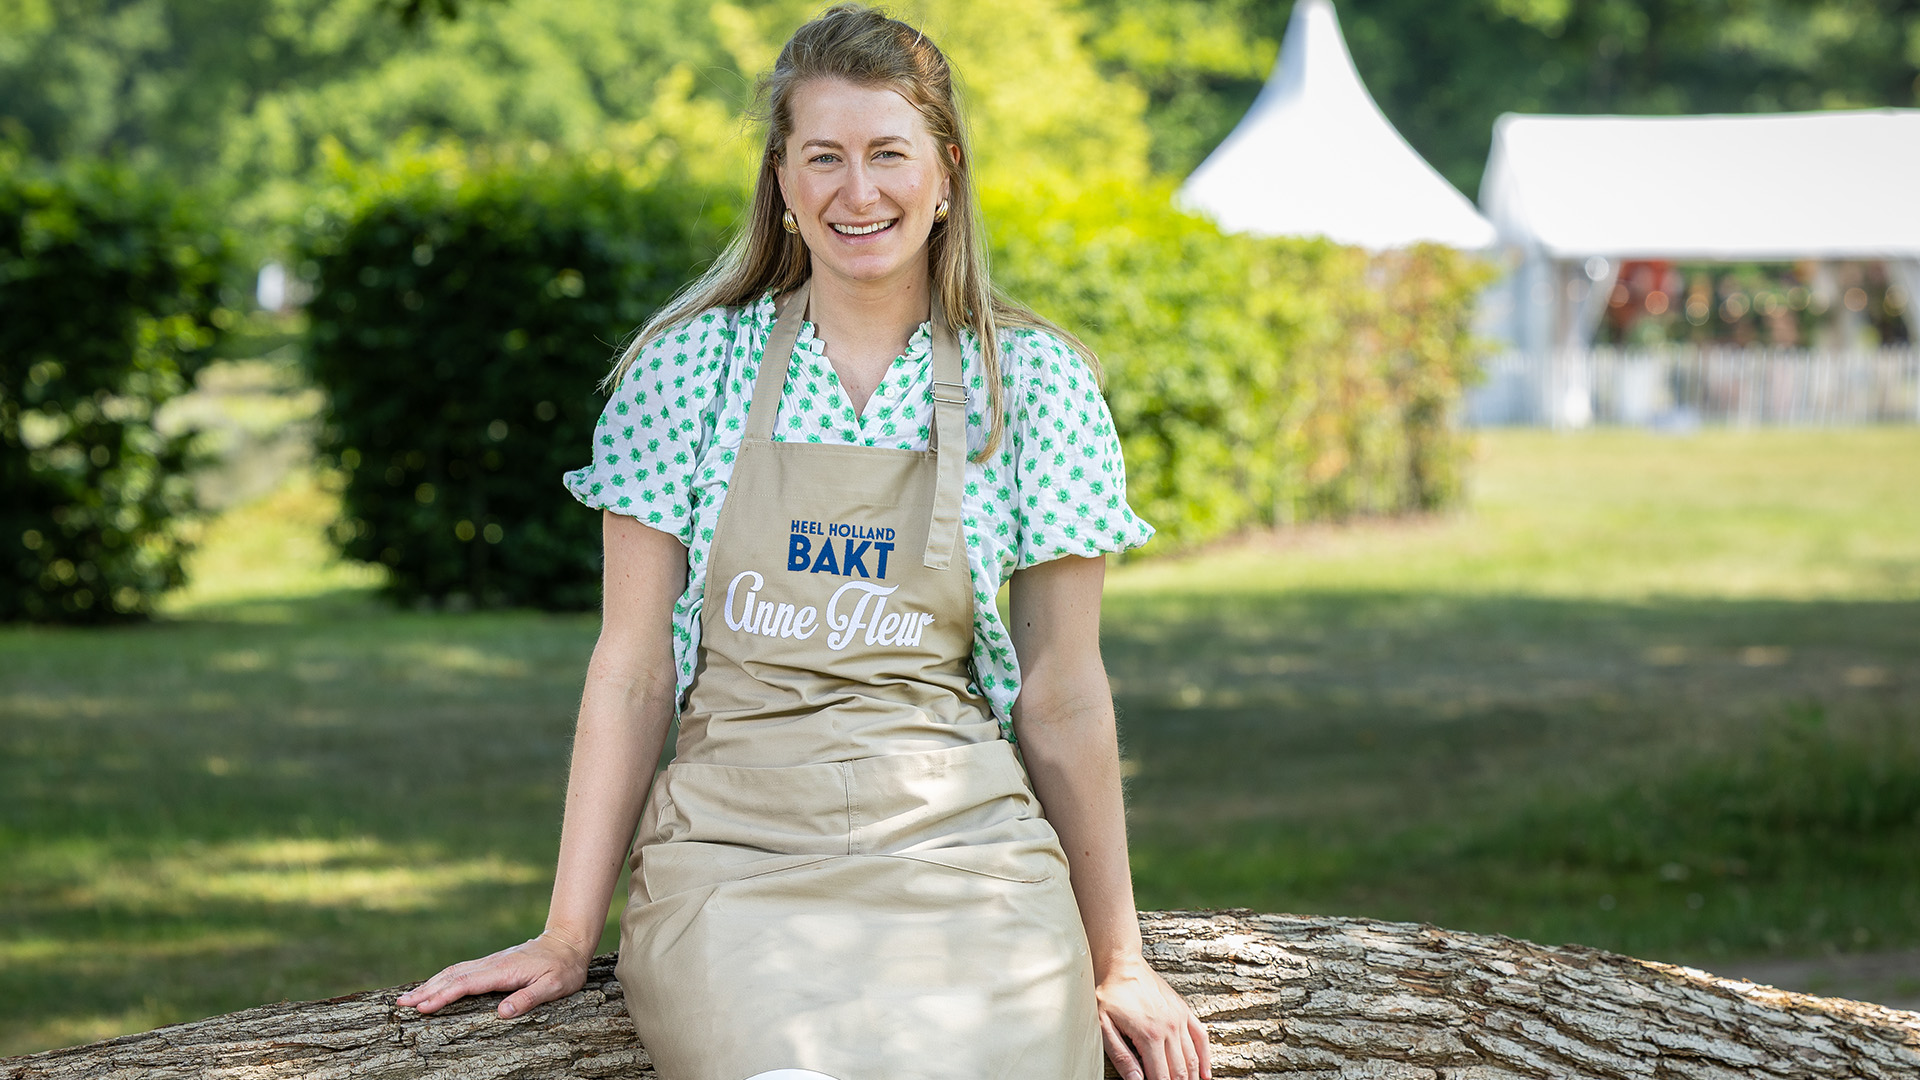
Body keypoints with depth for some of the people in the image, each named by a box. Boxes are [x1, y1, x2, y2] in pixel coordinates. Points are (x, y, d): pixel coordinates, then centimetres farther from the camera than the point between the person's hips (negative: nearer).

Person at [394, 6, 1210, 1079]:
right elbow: (633, 669, 6)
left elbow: (1062, 691, 9)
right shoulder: (693, 367, 6)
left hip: (960, 850, 1)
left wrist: (1115, 961, 9)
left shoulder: (1033, 381, 7)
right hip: (731, 848, -1)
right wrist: (570, 936, 3)